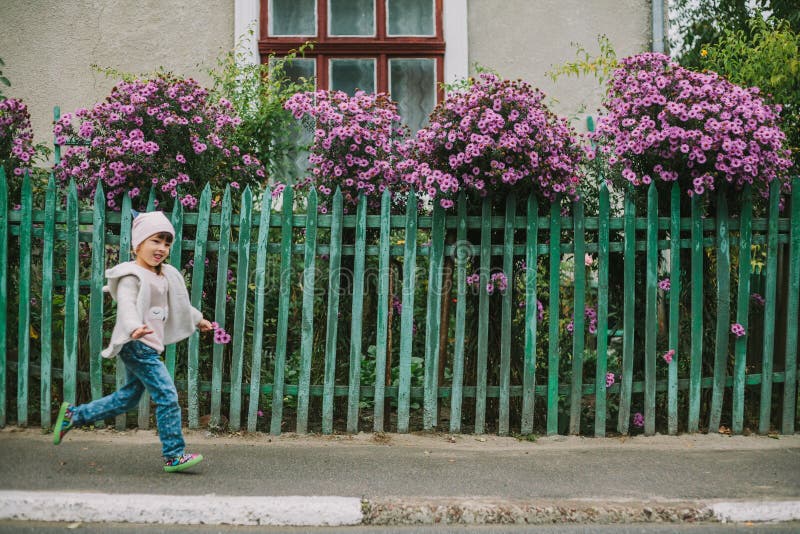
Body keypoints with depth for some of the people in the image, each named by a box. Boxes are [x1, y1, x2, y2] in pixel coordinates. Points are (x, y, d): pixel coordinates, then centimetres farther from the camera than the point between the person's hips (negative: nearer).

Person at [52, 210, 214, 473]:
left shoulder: (166, 275, 15)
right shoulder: (132, 276, -14)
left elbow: (179, 303, 32)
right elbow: (127, 304, -32)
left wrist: (198, 319, 44)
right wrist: (134, 328, -51)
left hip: (147, 346, 10)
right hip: (137, 345, -10)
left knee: (128, 397, 18)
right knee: (167, 396, -10)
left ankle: (72, 415, 30)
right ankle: (174, 456, -3)